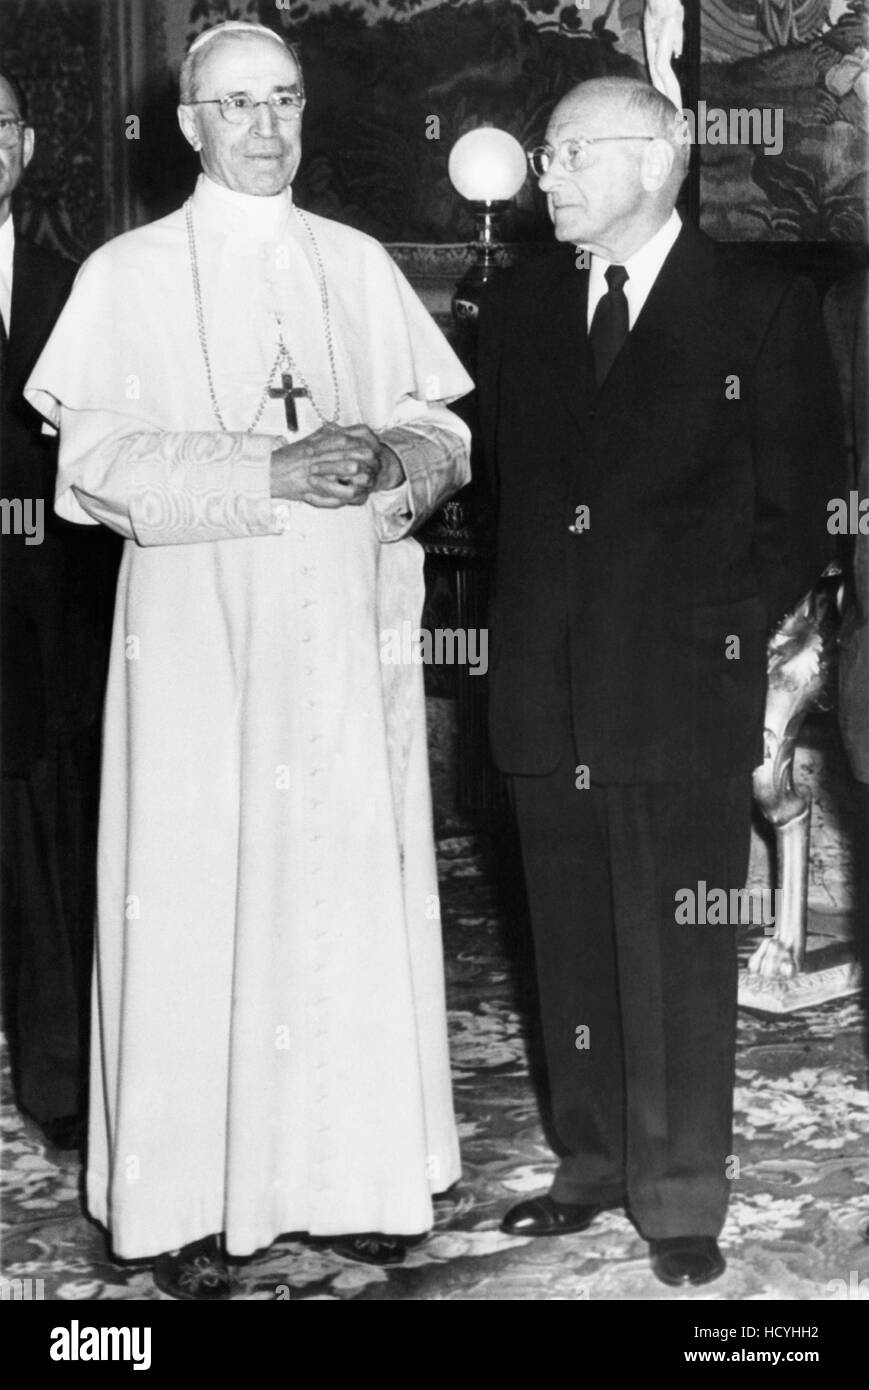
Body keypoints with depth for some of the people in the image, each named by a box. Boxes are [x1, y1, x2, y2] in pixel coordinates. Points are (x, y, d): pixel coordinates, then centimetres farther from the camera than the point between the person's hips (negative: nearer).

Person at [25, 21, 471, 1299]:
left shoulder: (360, 265, 12)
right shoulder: (127, 276, 3)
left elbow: (440, 424, 11)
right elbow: (96, 457, -7)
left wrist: (394, 460, -12)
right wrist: (266, 472, -18)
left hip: (349, 632, 3)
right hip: (200, 635, -3)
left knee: (351, 893, 4)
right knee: (199, 901, -3)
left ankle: (348, 1170, 16)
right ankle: (186, 1204, 6)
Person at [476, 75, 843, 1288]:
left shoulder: (762, 313, -2)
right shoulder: (519, 307, 11)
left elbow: (799, 506, 0)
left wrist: (737, 634, -4)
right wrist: (531, 617, 8)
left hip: (686, 688, -4)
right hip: (550, 689, 4)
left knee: (680, 960, 2)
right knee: (574, 950, 12)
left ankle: (681, 1199, 15)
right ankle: (594, 1167, 26)